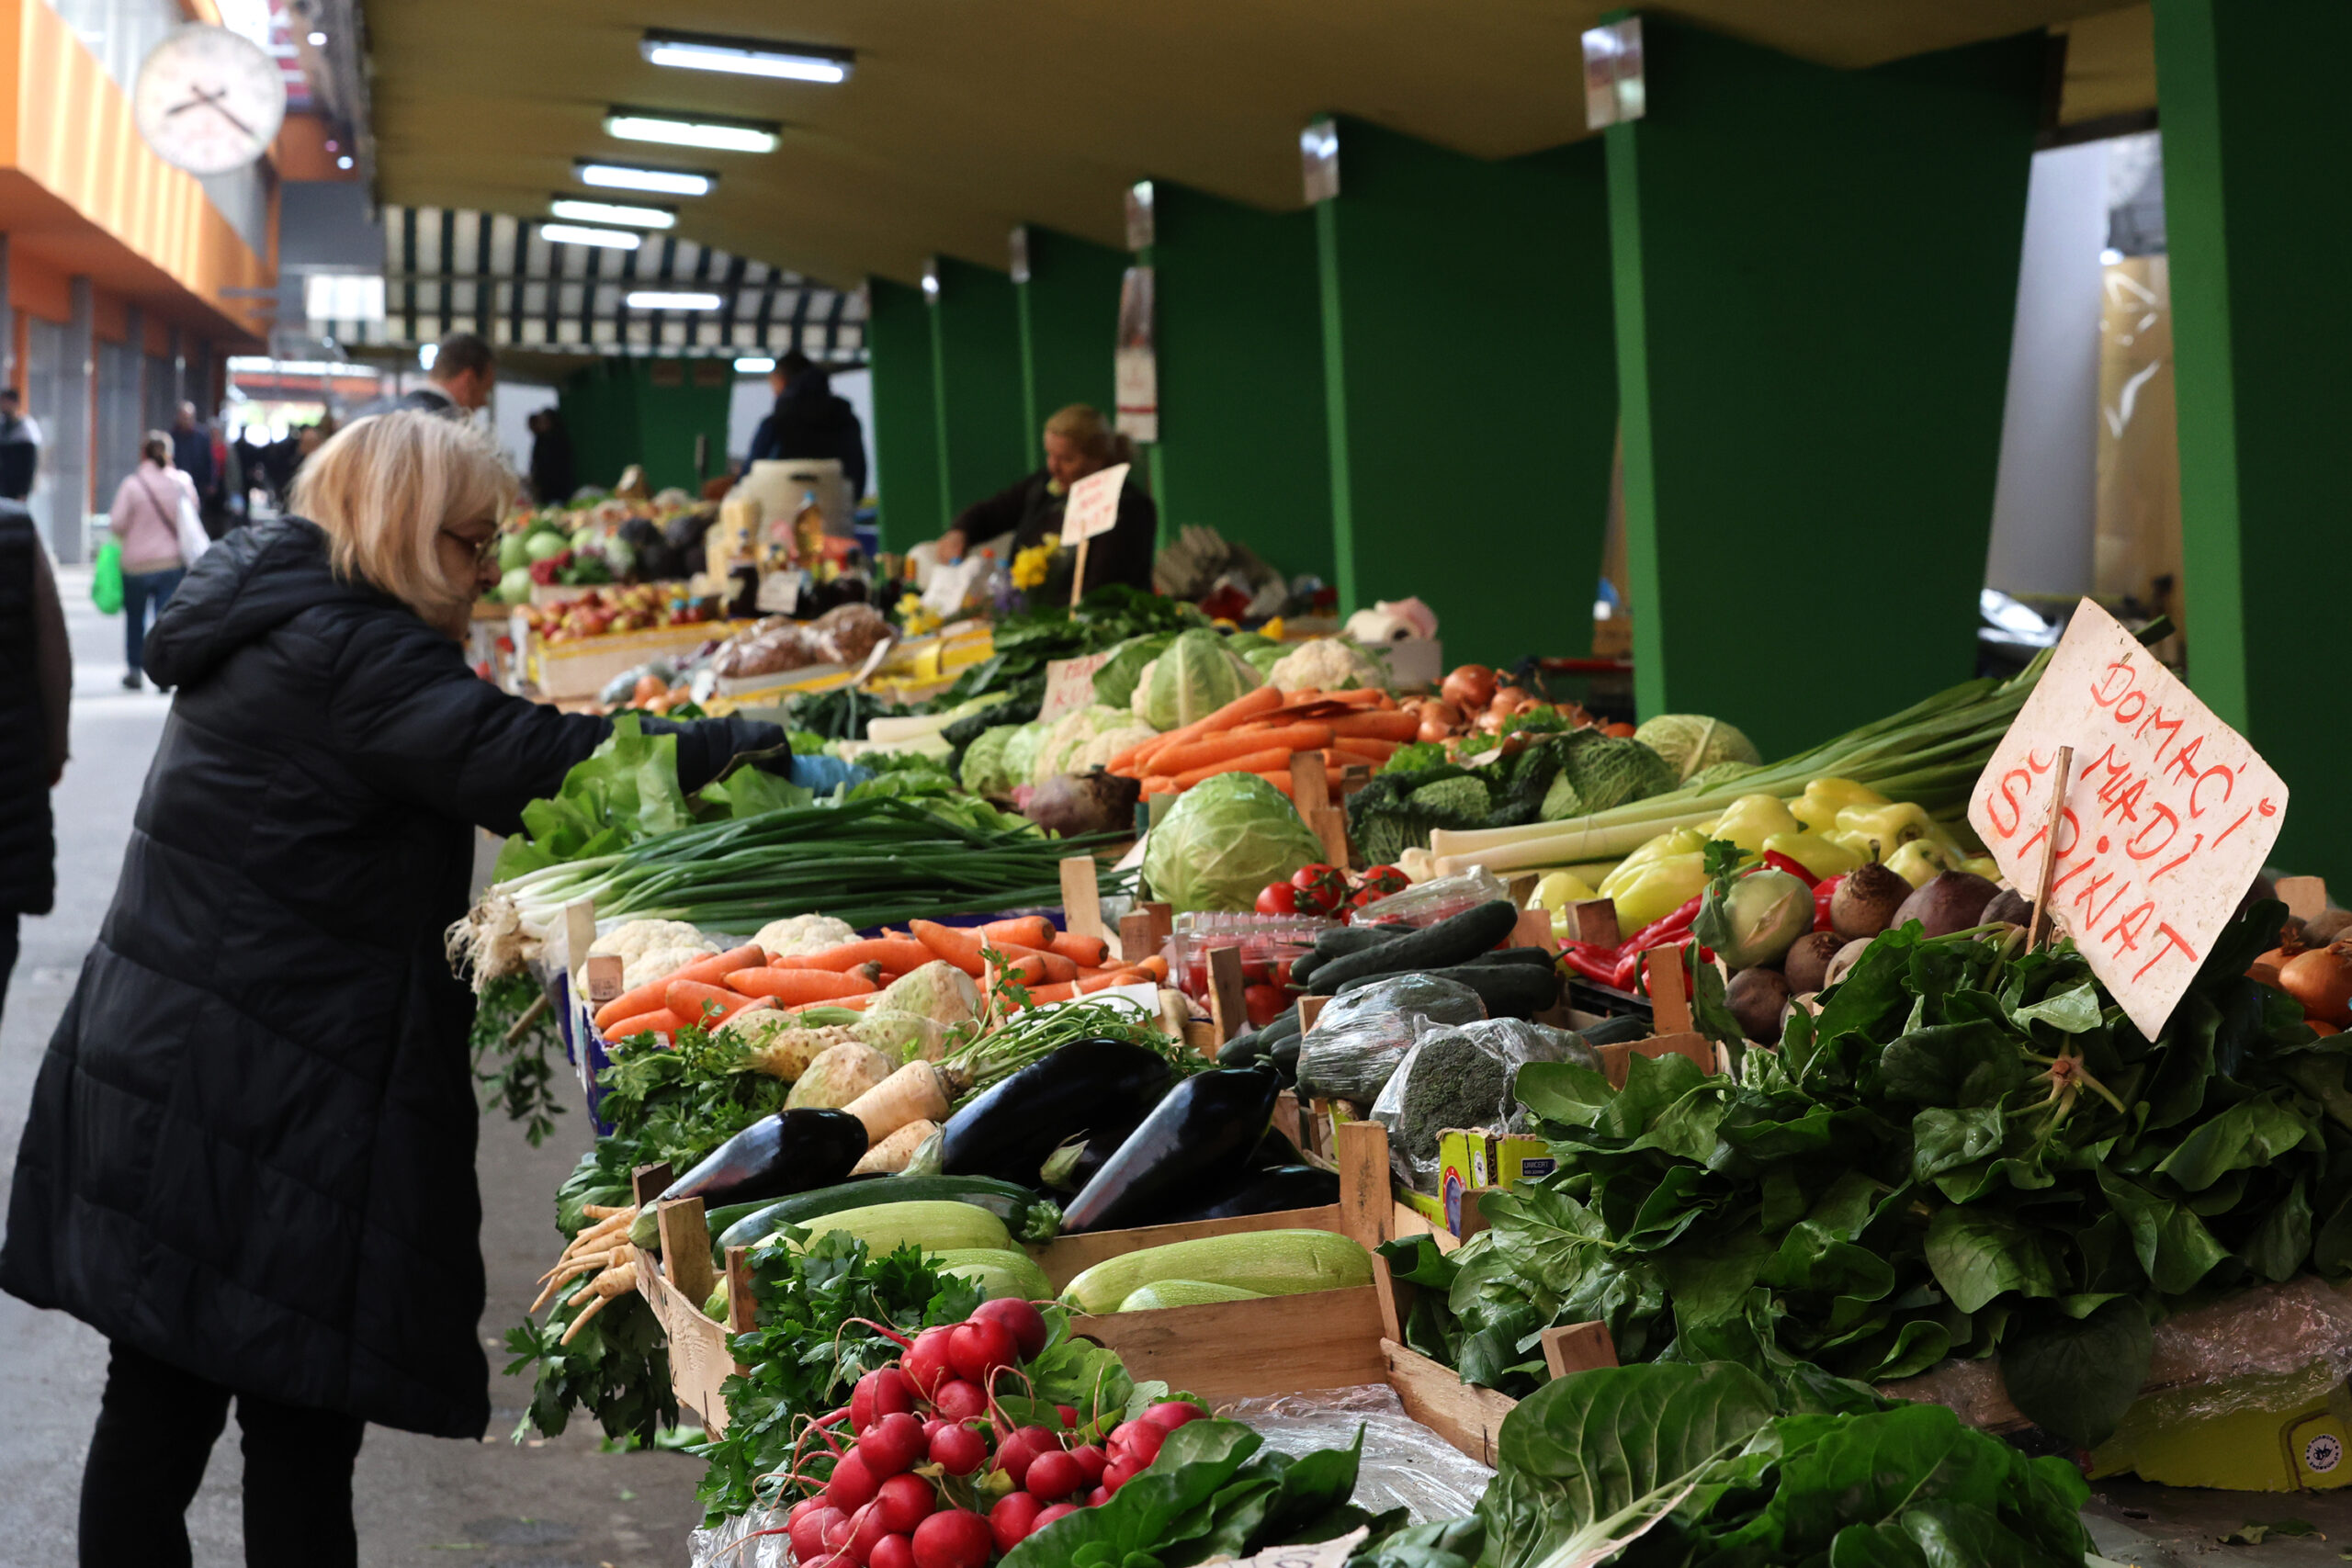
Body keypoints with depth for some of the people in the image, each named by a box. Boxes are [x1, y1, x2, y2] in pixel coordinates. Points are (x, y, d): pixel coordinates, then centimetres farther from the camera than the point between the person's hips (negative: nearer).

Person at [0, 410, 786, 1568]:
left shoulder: (266, 629, 16)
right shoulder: (354, 655, -16)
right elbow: (530, 766, -23)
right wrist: (739, 748, -16)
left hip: (149, 1075, 10)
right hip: (268, 1107, -10)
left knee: (159, 1401, 14)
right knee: (300, 1426, -1)